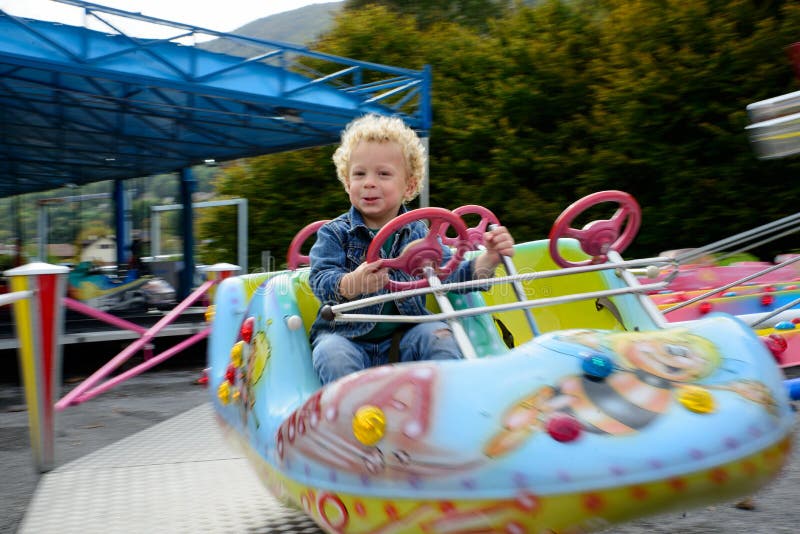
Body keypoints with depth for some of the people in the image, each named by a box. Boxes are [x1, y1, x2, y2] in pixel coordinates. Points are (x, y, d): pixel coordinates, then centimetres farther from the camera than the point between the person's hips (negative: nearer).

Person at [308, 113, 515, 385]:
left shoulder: (418, 233, 5)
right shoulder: (335, 233, -3)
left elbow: (450, 274, -2)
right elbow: (321, 281, -17)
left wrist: (488, 259, -22)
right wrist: (352, 284, -40)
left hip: (403, 338, 2)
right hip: (346, 336, -2)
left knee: (439, 335, -20)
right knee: (331, 354, -30)